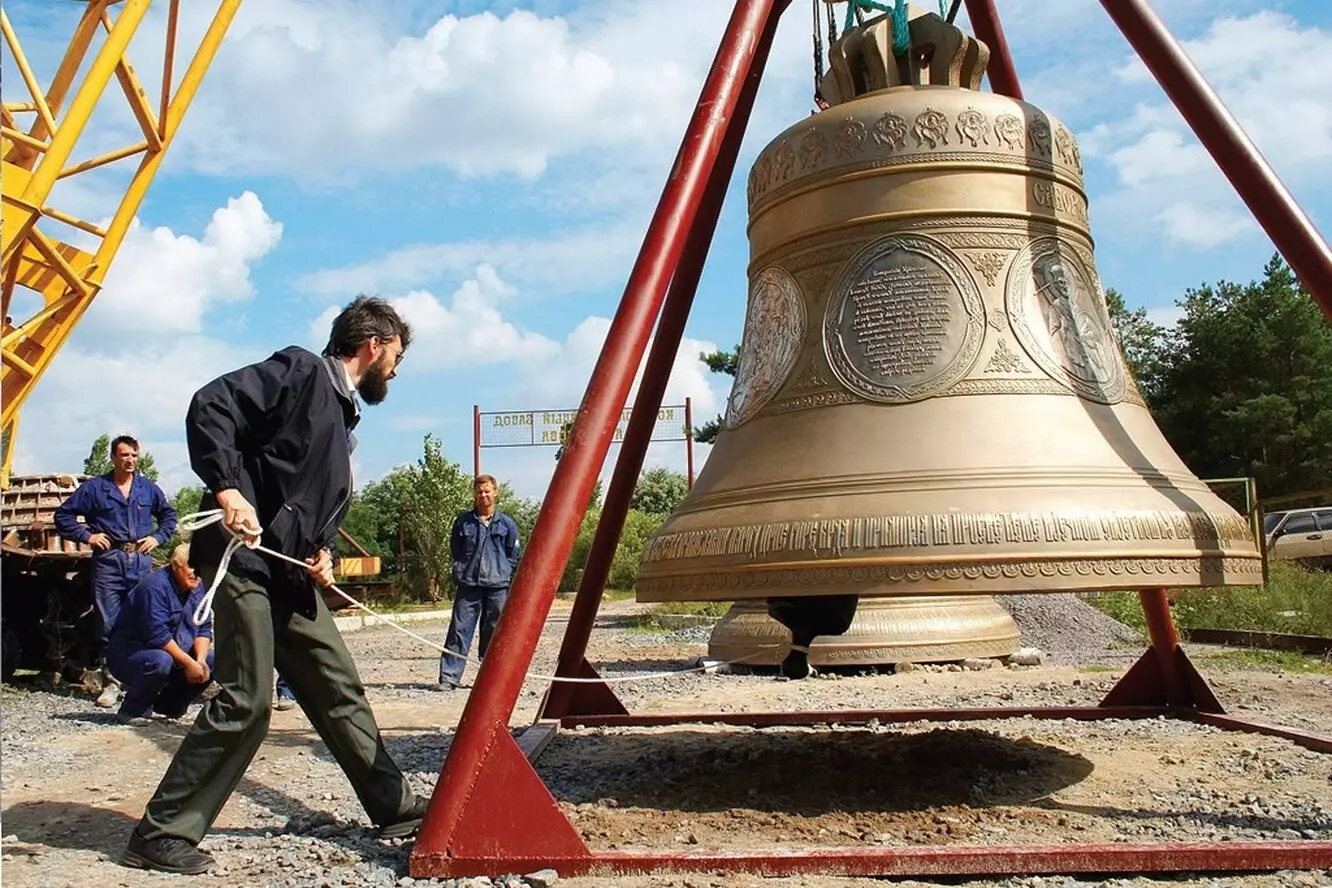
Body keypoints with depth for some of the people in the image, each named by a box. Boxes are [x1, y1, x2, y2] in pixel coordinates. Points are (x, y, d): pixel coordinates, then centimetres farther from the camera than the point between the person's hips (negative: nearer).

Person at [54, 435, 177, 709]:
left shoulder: (148, 488, 13)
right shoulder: (94, 487, 6)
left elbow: (169, 515, 25)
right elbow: (63, 515, 9)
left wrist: (158, 537, 10)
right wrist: (86, 535, -2)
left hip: (141, 561, 2)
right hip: (108, 561, -2)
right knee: (109, 624, -3)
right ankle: (111, 683, 3)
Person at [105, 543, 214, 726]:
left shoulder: (197, 588, 3)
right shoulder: (155, 586, -23)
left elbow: (204, 629, 3)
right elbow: (158, 635, -29)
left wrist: (200, 659, -15)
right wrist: (189, 663, -27)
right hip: (128, 654, -8)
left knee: (212, 660, -7)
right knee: (160, 661, -38)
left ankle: (168, 704, 9)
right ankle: (131, 711, -14)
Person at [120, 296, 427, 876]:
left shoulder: (342, 414, 21)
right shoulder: (300, 371, -5)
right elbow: (210, 407, -17)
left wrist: (321, 551, 6)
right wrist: (228, 491, -26)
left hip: (291, 572, 9)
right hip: (244, 557, -9)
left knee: (338, 688, 11)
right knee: (245, 701, -10)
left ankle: (396, 807, 20)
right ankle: (160, 834, 4)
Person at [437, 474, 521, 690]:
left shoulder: (507, 524, 6)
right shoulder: (463, 521, 6)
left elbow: (514, 555, 13)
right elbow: (455, 550, 17)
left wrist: (500, 570, 5)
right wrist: (463, 569, 9)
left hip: (497, 585, 0)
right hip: (468, 585, 0)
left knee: (495, 632, 5)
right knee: (459, 630, -4)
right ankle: (449, 676, -1)